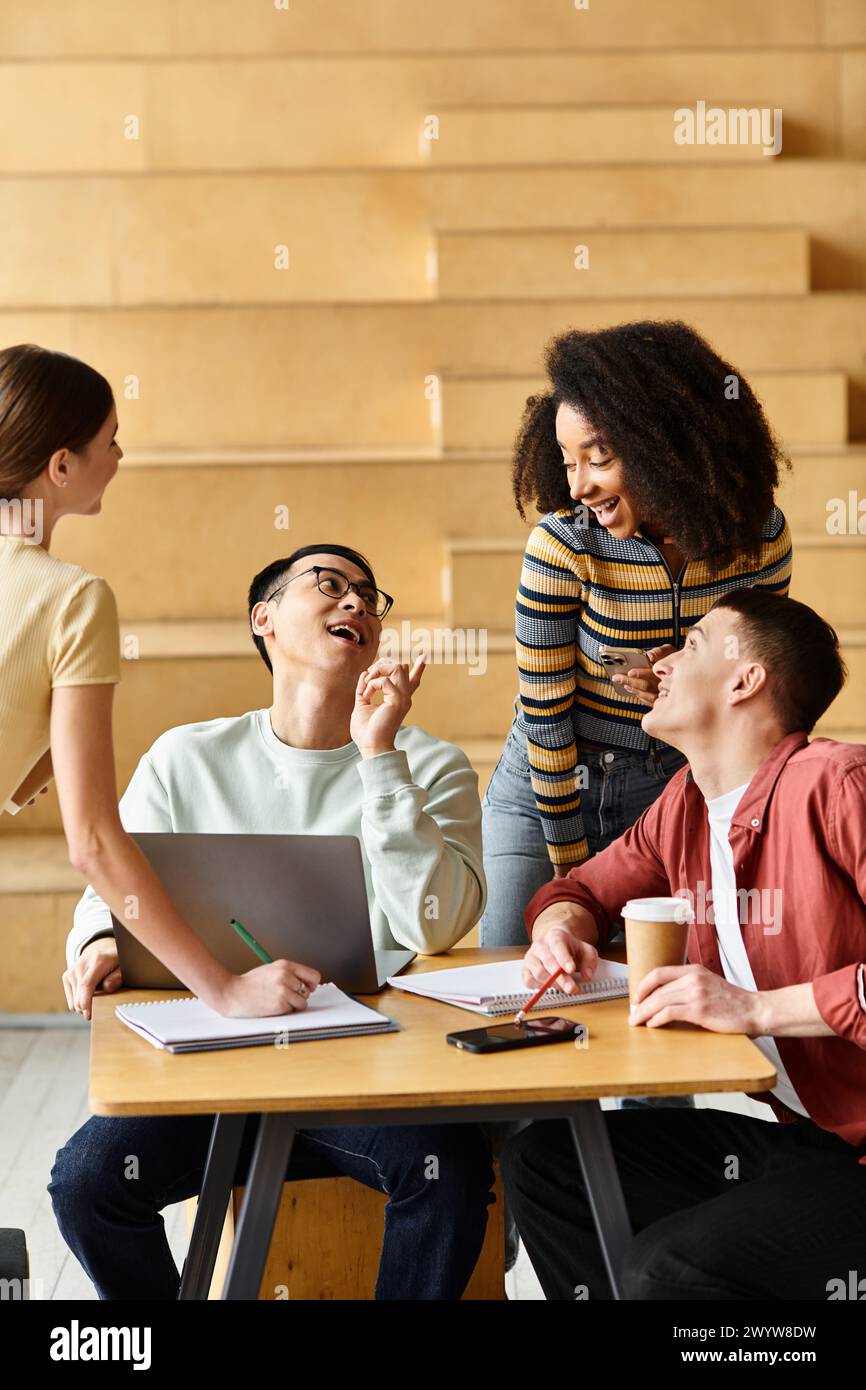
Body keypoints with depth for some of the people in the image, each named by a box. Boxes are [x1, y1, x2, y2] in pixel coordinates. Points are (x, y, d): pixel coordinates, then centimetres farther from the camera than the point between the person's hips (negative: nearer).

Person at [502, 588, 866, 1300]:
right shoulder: (685, 803, 9)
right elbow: (581, 889, 24)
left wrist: (759, 1008, -29)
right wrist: (560, 930, 0)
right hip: (787, 1130, 9)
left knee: (664, 1267, -26)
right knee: (541, 1159, 4)